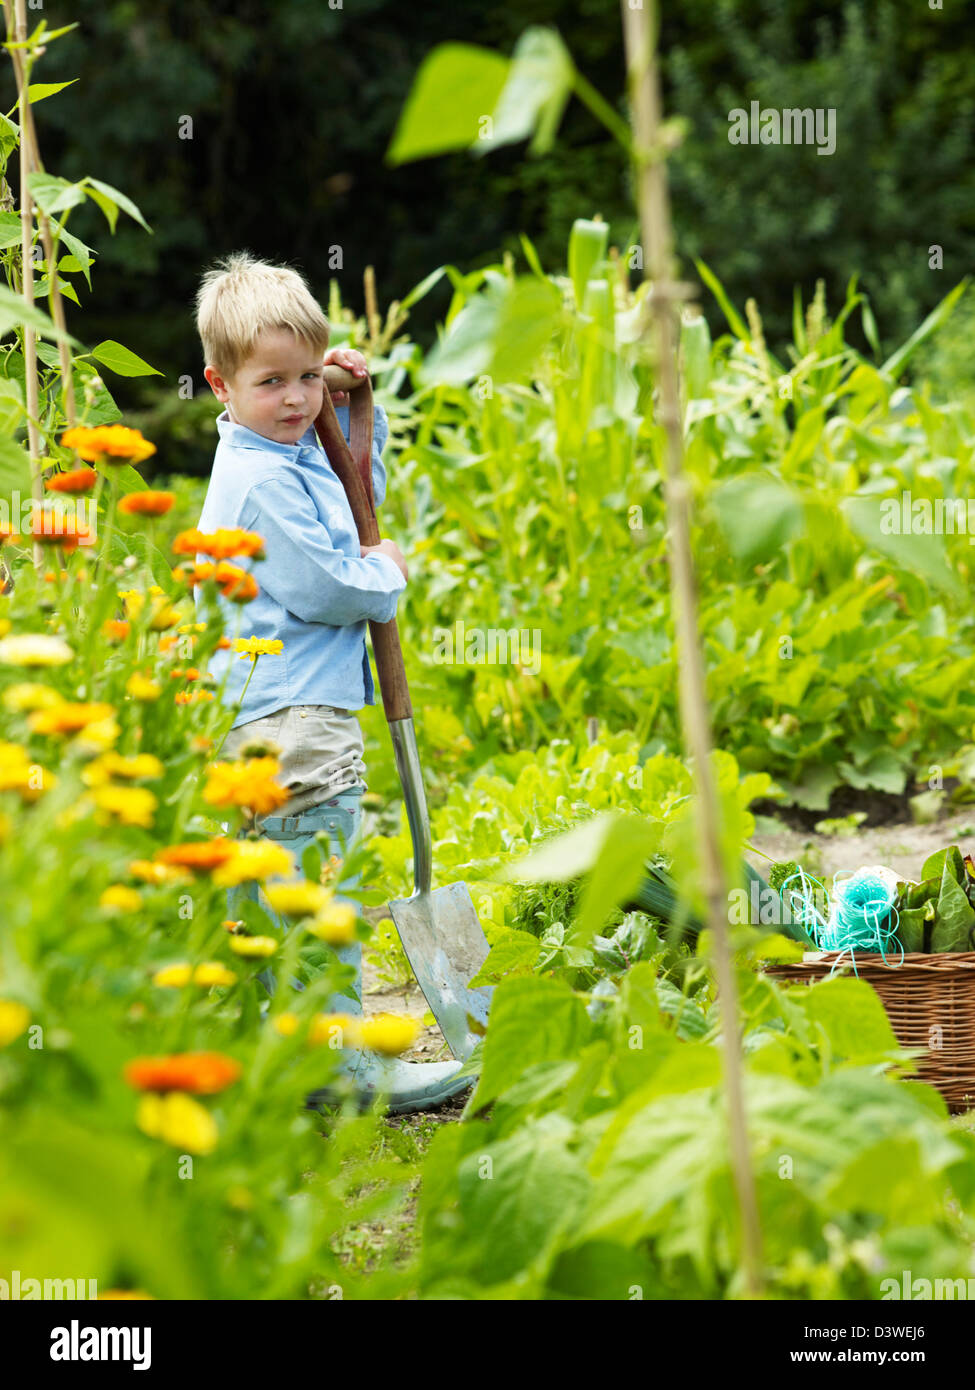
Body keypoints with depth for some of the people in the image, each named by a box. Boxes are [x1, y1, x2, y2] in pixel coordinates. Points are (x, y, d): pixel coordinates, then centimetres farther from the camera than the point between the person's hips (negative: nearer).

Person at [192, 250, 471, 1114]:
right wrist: (387, 573, -2)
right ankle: (338, 1065, -4)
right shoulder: (261, 479, -17)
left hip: (305, 713, 11)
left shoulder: (295, 456, 14)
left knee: (267, 902, 16)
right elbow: (321, 589, -21)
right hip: (290, 724, -11)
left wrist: (354, 410, 20)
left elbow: (363, 493, 34)